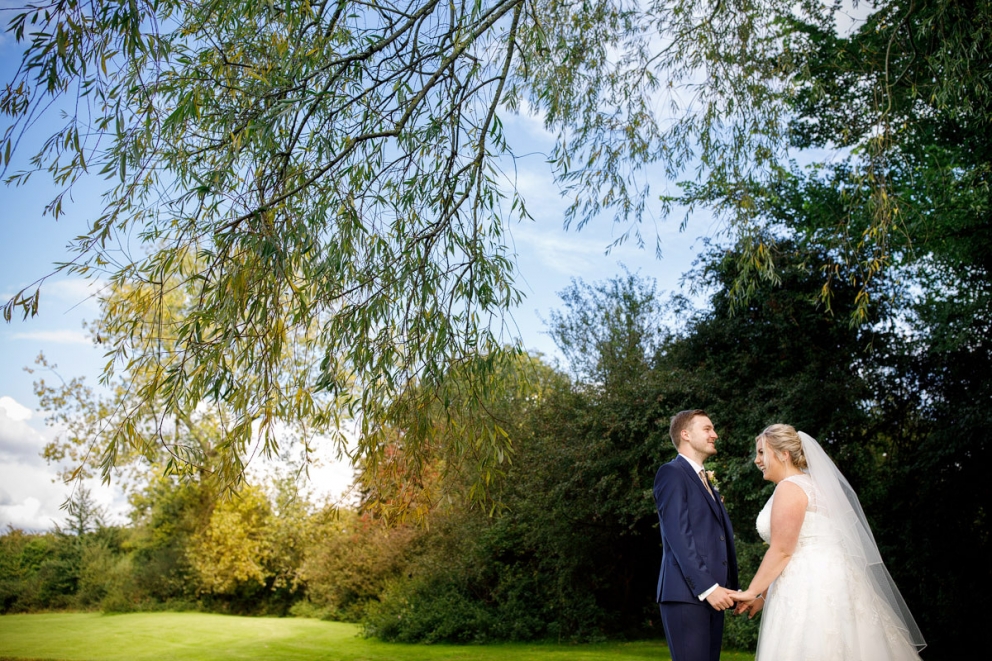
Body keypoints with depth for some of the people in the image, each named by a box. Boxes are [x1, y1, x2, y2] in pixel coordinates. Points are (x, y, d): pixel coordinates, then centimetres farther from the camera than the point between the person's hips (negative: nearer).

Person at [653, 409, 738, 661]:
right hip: (686, 594, -8)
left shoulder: (707, 483, 24)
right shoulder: (671, 473, -4)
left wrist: (731, 589, 9)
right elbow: (678, 536, -14)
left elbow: (721, 540, 19)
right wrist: (707, 587, -18)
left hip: (712, 593, 8)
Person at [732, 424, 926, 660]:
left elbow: (781, 551, -16)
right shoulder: (809, 483, 19)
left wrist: (751, 592, -8)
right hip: (827, 582, 10)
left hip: (810, 586, -10)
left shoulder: (789, 488, -11)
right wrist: (763, 596, 18)